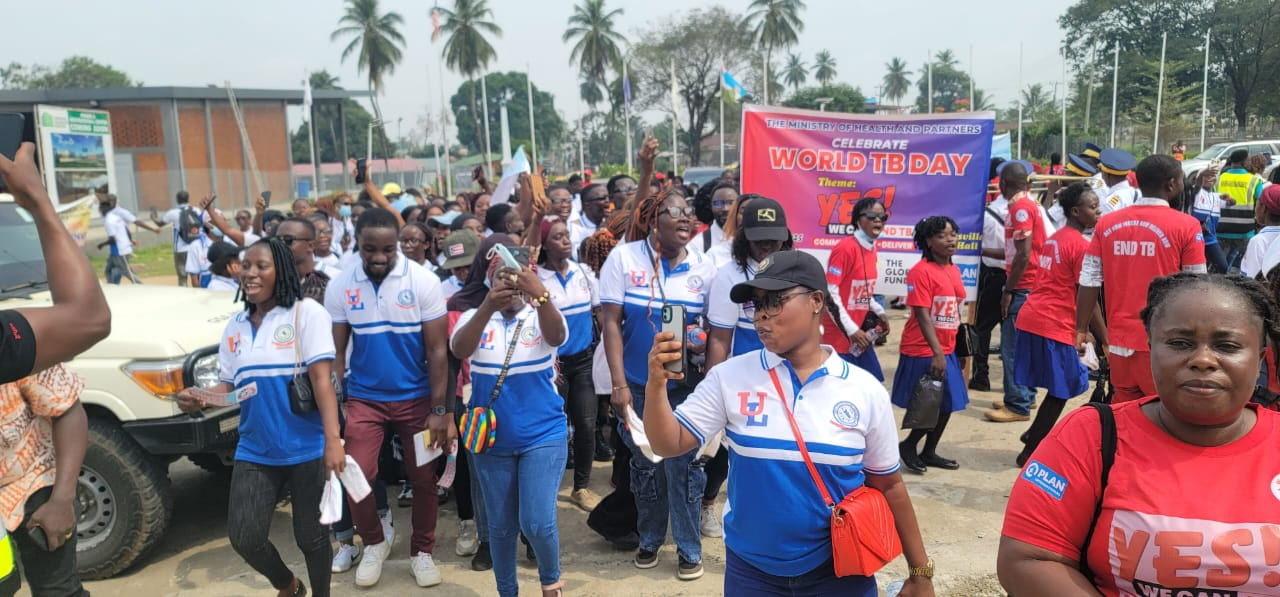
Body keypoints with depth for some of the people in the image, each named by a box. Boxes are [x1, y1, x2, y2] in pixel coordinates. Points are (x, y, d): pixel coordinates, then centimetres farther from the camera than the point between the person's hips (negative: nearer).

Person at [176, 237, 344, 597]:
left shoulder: (306, 313, -8)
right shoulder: (236, 326, 11)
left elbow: (322, 379, -16)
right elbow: (228, 386, 15)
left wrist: (333, 440, -25)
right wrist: (198, 400, -8)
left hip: (307, 449, -5)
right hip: (255, 452, 5)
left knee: (309, 536, 6)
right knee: (244, 538, 2)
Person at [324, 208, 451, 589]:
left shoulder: (424, 282, -11)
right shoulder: (339, 287, -5)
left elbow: (437, 349, -9)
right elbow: (335, 351, 1)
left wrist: (440, 410, -11)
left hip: (416, 398, -1)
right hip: (364, 398, 1)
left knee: (423, 479, 8)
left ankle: (421, 551, 30)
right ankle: (374, 543, 22)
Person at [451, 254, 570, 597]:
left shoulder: (542, 315, -4)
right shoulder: (476, 317, -1)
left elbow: (556, 337, -28)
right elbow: (459, 350, -23)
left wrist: (541, 295, -48)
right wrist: (487, 306, -41)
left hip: (543, 436, -2)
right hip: (492, 440, 2)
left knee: (537, 522, -9)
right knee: (501, 526, 12)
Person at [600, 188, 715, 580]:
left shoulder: (704, 268, -3)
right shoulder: (623, 258, -7)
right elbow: (611, 322, -8)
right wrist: (619, 383, -12)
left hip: (685, 386, 0)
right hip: (637, 385, 0)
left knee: (682, 466, 4)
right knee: (644, 465, 14)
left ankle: (690, 548, 22)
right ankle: (650, 539, 33)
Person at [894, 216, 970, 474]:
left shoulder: (954, 270, 8)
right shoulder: (921, 271, -16)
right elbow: (922, 315, -21)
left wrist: (950, 349, 17)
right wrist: (937, 353, -26)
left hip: (946, 350, 8)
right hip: (924, 352, -8)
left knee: (947, 404, 13)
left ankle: (928, 452, 29)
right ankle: (908, 445, 20)